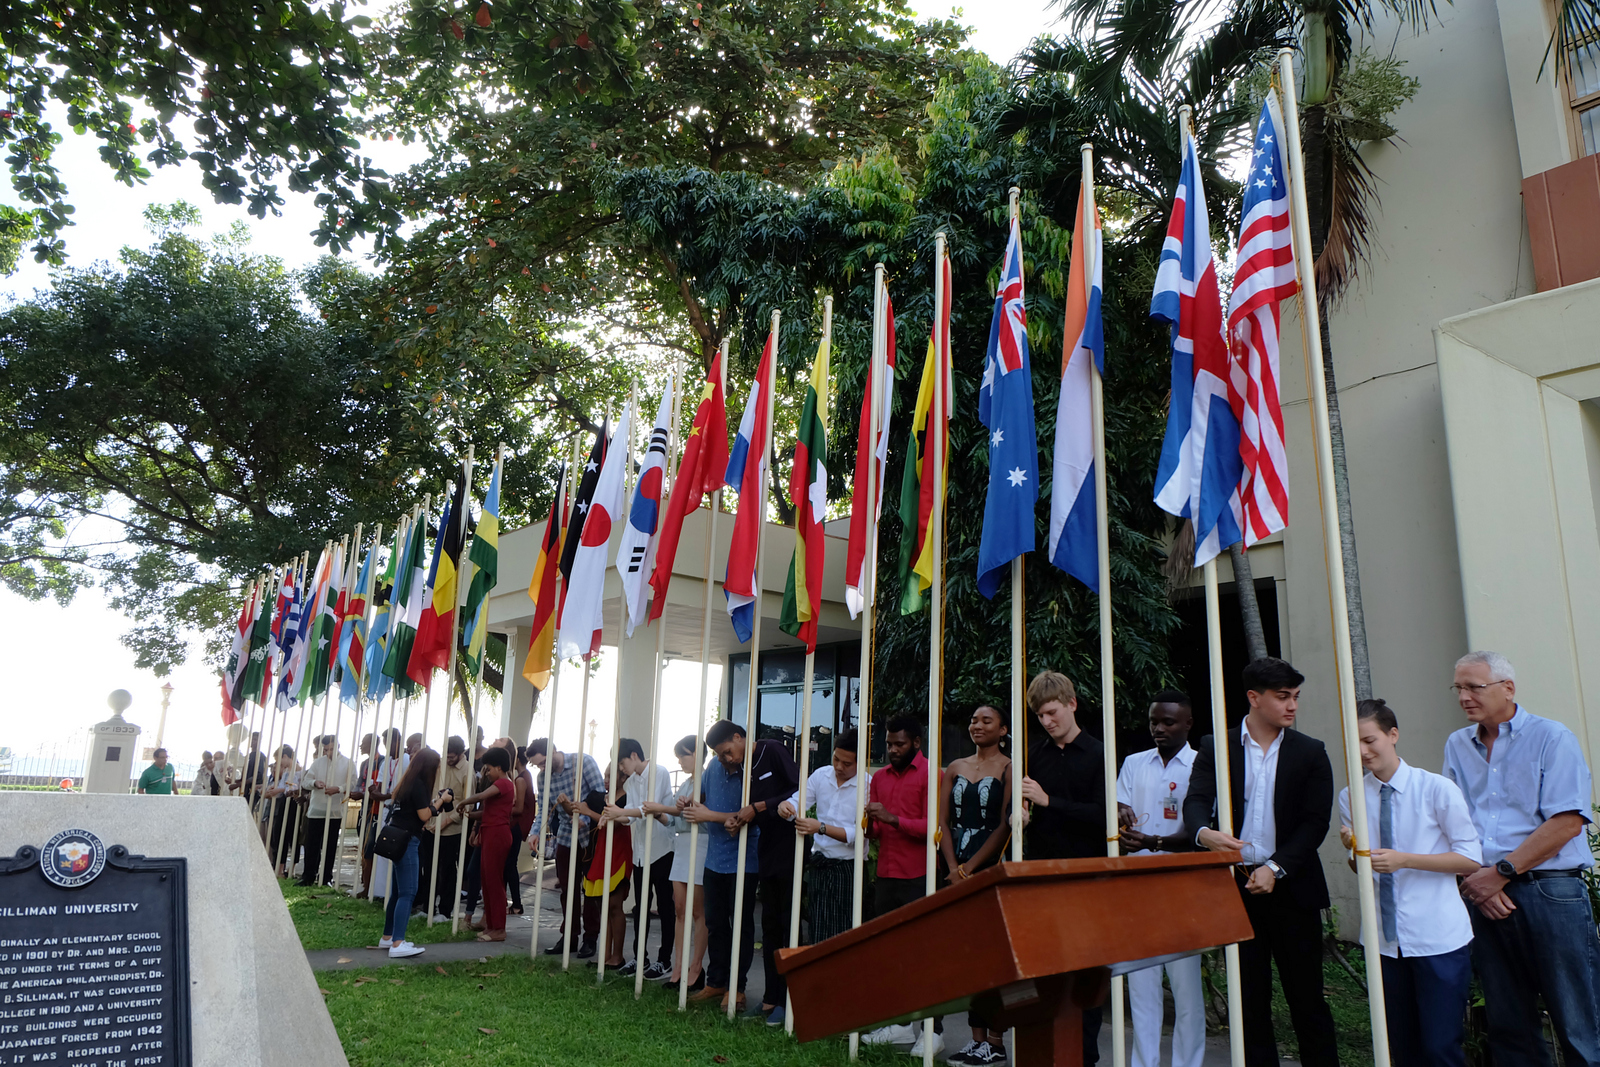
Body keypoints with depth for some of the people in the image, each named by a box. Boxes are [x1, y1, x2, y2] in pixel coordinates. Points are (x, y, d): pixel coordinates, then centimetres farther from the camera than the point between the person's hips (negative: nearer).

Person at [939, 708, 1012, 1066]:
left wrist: (970, 868, -11)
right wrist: (953, 868, -4)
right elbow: (943, 822, 8)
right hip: (958, 871, 5)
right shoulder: (955, 768, 12)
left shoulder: (1008, 768, -3)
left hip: (990, 868, -5)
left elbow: (1005, 826, -9)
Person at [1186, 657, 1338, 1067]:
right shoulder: (1215, 748, 2)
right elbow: (1195, 802, -9)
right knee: (1249, 998, 10)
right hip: (1237, 885, 1)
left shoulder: (1310, 753, 3)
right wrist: (1203, 832, -32)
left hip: (1291, 887, 0)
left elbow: (1315, 822, -2)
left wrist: (1275, 868, -13)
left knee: (1307, 997, 6)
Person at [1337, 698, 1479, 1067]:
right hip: (1383, 939, 4)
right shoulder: (1350, 797, 4)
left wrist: (1403, 859, -17)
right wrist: (1353, 850, -11)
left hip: (1438, 938, -4)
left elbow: (1471, 859, -7)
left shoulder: (1437, 788, -7)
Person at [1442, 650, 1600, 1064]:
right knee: (1507, 1025, 11)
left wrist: (1500, 873, -11)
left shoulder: (1551, 738, -3)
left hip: (1550, 892, -4)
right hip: (1484, 896, 5)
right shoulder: (1457, 746, 12)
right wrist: (1475, 881, -5)